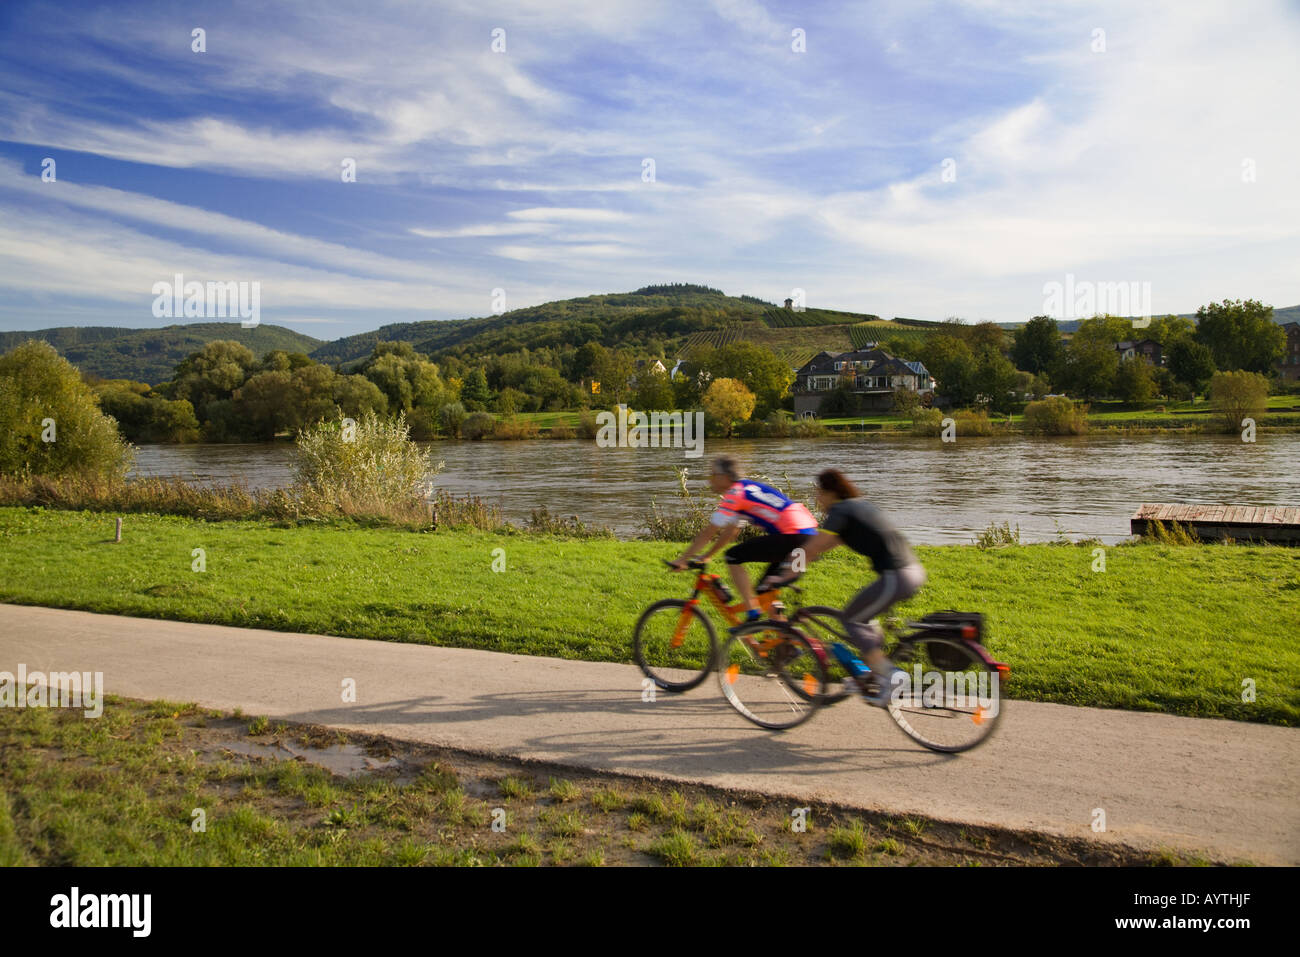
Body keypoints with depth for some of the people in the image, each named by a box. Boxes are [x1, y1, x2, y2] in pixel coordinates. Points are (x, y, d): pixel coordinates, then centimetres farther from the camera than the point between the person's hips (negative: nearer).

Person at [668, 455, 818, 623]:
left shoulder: (735, 494, -7)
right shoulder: (747, 488, 20)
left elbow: (708, 532, -4)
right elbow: (731, 531, 27)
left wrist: (683, 559, 3)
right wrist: (706, 556, 30)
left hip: (792, 537, -10)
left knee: (733, 557, -5)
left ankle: (752, 614, -7)